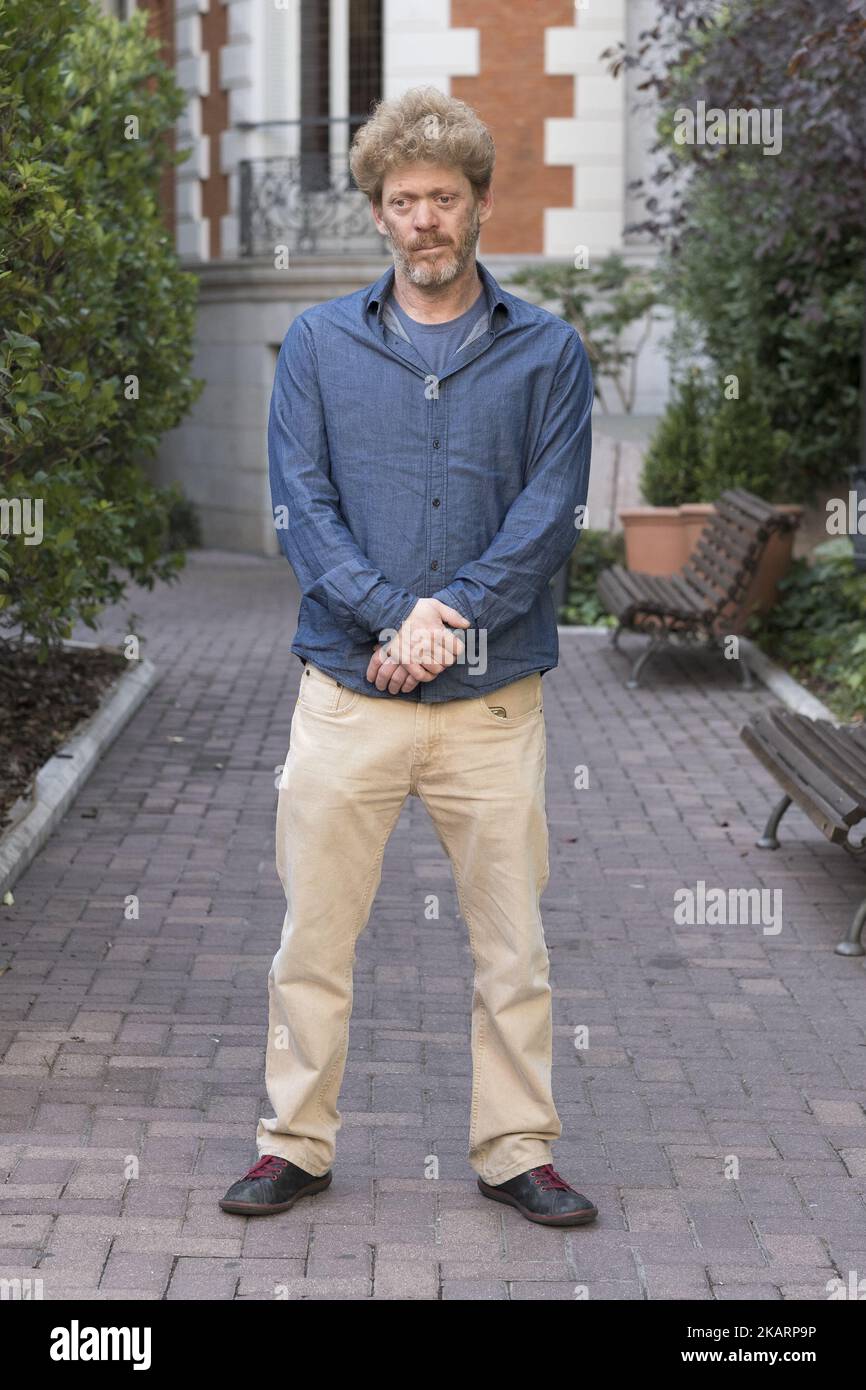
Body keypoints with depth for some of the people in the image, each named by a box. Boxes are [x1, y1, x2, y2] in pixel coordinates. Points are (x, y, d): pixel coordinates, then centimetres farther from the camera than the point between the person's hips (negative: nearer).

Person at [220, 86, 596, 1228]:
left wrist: (449, 614, -16)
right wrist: (395, 616, -15)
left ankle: (517, 1151, 20)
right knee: (314, 934, 5)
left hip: (495, 701, 0)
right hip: (347, 692, 0)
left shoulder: (547, 352, 5)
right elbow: (302, 508, -2)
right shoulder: (318, 344, 7)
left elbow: (551, 514, -3)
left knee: (513, 942, 7)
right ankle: (297, 1145, 20)